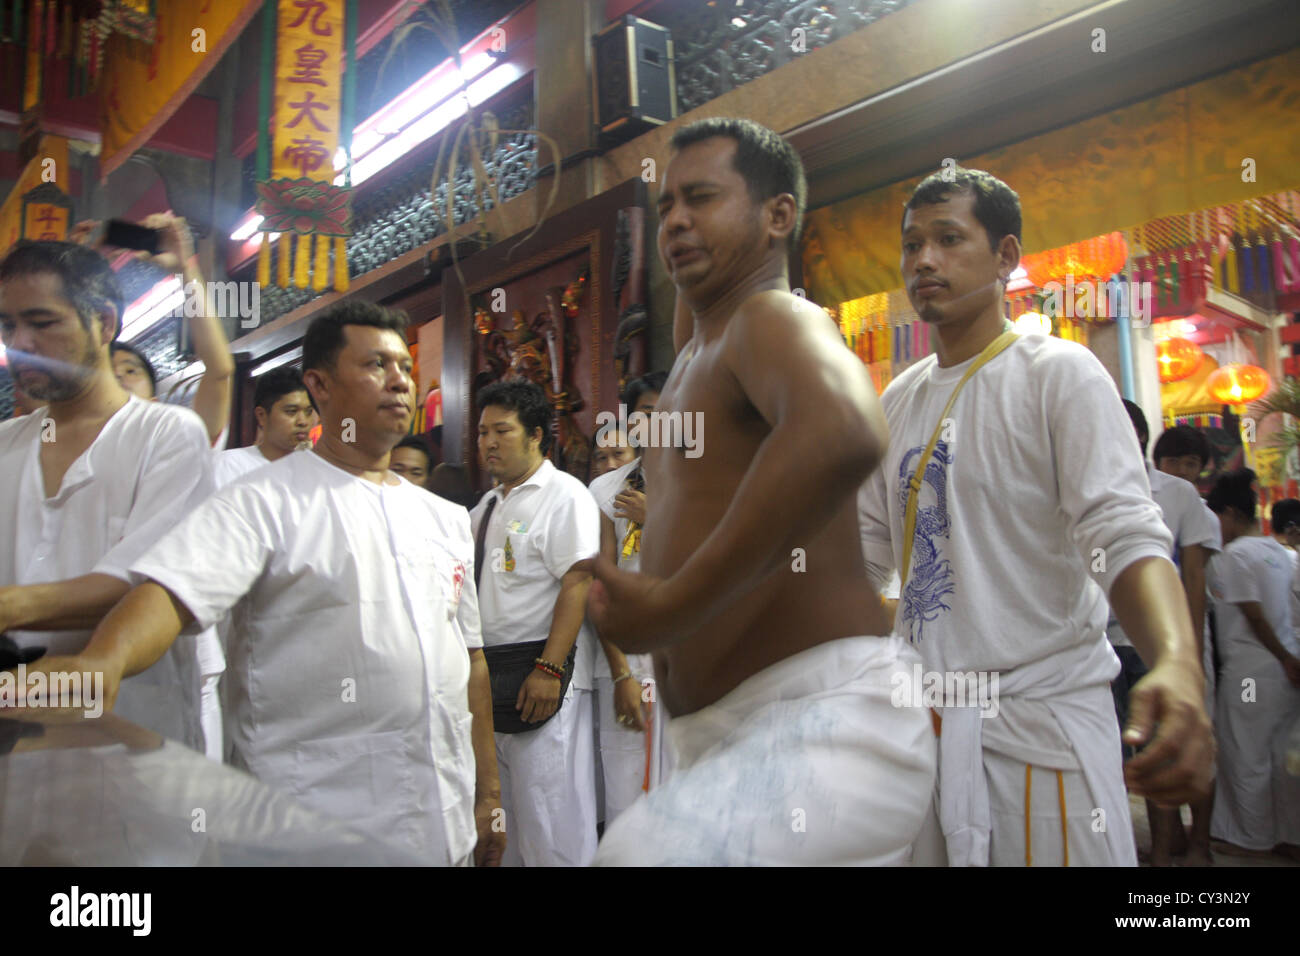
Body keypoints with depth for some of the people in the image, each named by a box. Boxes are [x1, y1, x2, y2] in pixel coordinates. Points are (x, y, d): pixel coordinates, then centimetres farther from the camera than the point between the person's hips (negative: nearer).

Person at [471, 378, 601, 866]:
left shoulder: (564, 495, -7)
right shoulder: (487, 507, 18)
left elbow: (578, 584, -17)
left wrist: (548, 669, -23)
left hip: (542, 679, -8)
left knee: (548, 814, -4)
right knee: (500, 812, 15)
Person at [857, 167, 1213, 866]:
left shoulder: (1059, 373, -8)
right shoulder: (897, 401, 11)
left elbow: (1123, 532, -20)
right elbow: (866, 553, 16)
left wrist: (1177, 663, -38)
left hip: (1039, 716, -6)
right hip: (919, 717, 6)